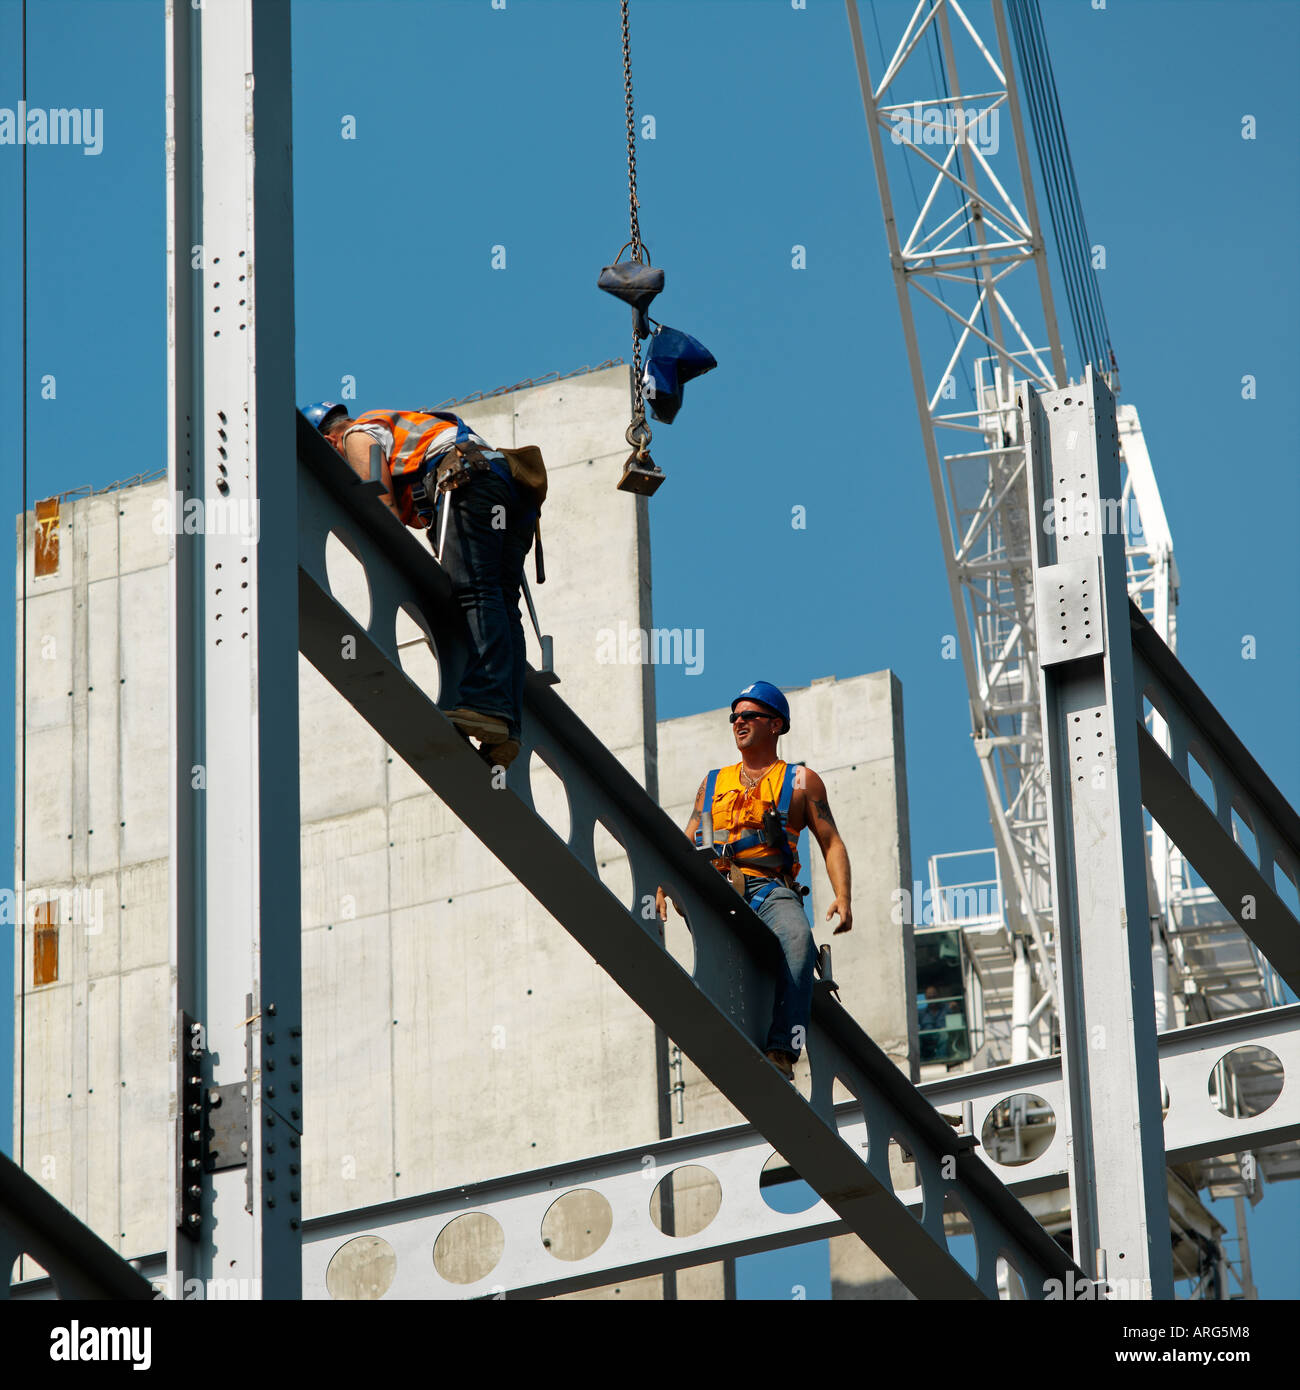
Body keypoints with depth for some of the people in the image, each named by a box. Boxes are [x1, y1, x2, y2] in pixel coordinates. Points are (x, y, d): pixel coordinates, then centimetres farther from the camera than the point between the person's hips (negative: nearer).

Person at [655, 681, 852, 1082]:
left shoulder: (801, 781, 20)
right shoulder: (714, 782, 29)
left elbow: (831, 843, 12)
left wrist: (842, 898, -6)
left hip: (771, 888, -2)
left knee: (797, 937, -37)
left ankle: (781, 1054, -44)